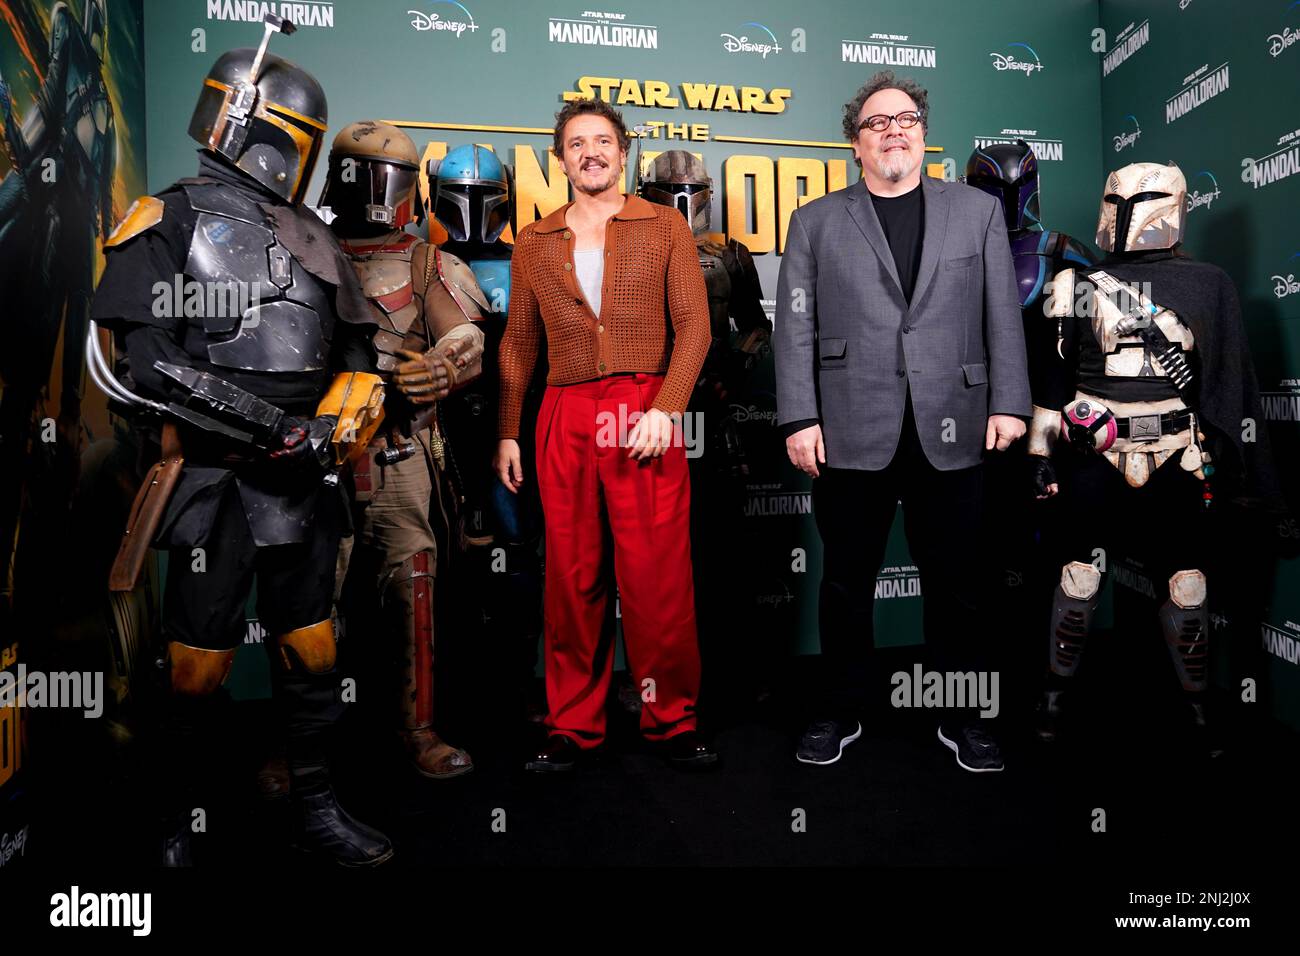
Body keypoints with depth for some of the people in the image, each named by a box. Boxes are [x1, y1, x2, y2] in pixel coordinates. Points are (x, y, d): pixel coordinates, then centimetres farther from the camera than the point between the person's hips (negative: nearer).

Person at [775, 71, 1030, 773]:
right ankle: (840, 712, 24)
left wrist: (1008, 402, -1)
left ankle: (961, 719, 24)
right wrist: (799, 418, -6)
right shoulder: (816, 222, 9)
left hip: (950, 432, 1)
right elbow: (795, 327, 2)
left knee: (954, 583, 8)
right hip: (850, 433, -1)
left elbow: (1003, 315, 9)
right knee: (846, 582, 8)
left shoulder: (978, 211, 13)